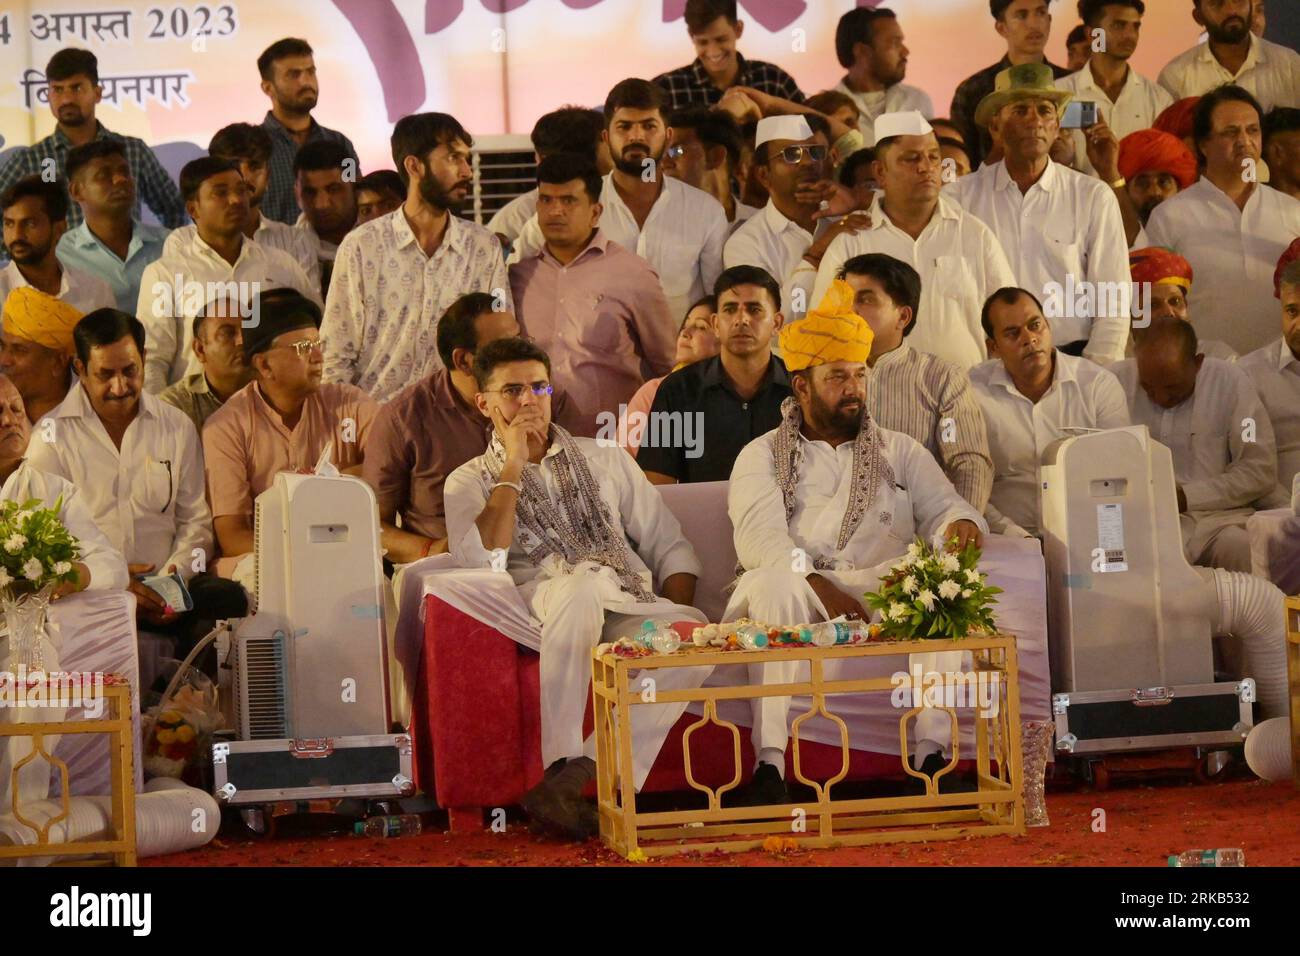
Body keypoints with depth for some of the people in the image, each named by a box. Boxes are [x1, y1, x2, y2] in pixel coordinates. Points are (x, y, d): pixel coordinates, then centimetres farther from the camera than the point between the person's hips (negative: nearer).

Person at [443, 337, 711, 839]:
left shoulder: (605, 459, 24)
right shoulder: (469, 482, 16)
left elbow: (669, 546, 19)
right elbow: (480, 561, -6)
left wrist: (674, 622, 1)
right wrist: (513, 467, -1)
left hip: (628, 605, 3)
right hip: (542, 602, -3)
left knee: (698, 637, -32)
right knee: (581, 583, -40)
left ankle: (579, 775, -35)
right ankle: (560, 766, -33)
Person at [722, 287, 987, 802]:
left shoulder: (900, 451, 27)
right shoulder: (763, 456, 16)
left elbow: (942, 507, 13)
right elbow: (757, 537, -1)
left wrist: (961, 523, -14)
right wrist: (818, 586, -19)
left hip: (884, 587, 2)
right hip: (797, 593, -2)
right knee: (774, 583, -37)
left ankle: (933, 752, -36)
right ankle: (769, 764, -41)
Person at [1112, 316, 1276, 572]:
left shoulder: (1231, 381, -1)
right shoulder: (1118, 380, 1)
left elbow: (1261, 471, -1)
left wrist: (1187, 497, -9)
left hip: (1215, 515, 1)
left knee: (1239, 545, -33)